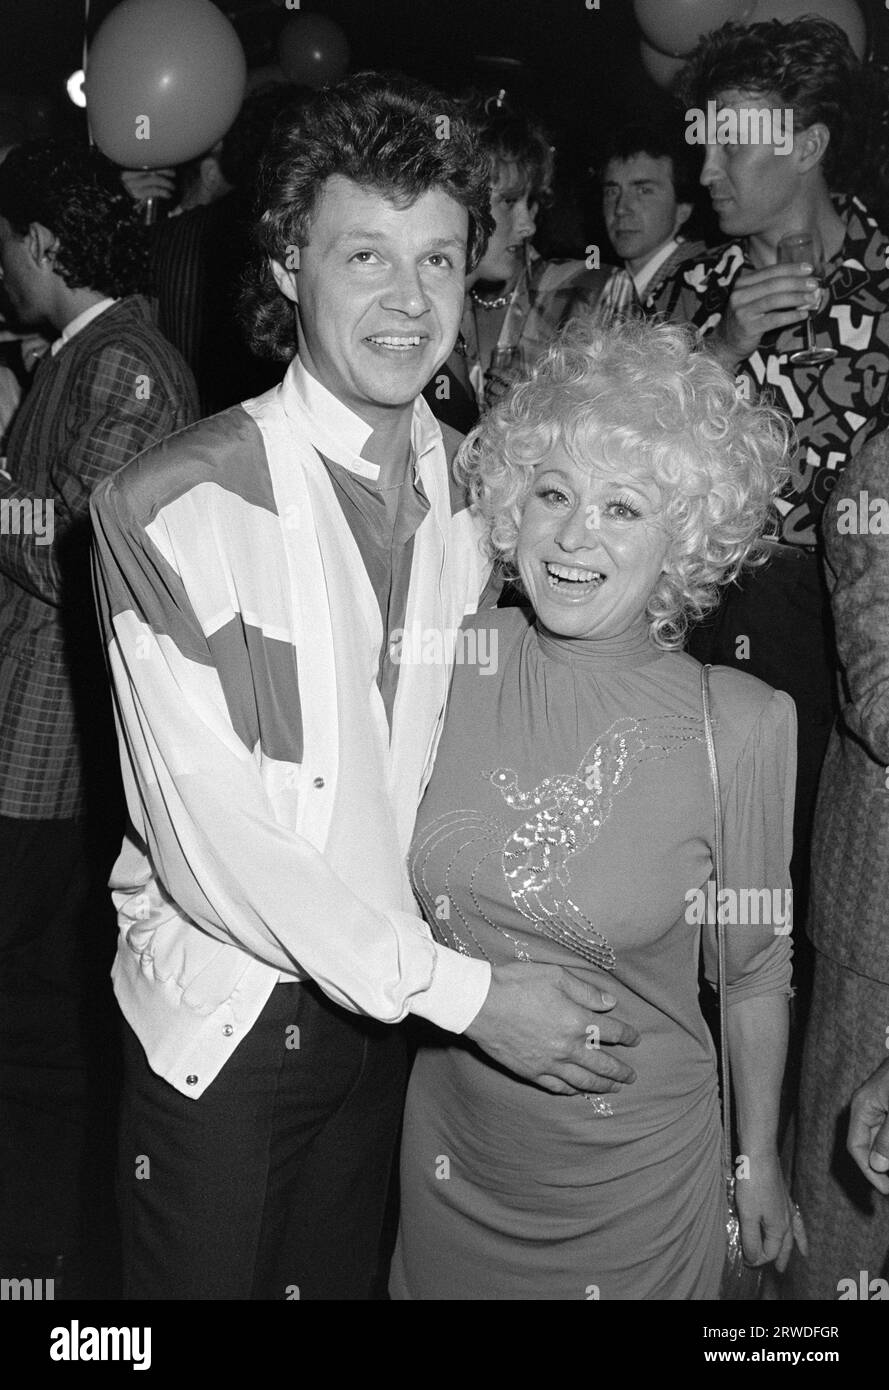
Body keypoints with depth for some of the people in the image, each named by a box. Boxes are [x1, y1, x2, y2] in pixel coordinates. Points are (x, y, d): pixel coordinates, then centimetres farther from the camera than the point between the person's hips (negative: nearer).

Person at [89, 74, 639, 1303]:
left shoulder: (472, 496, -2)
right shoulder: (176, 508, -20)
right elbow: (211, 838, -23)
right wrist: (463, 992, -21)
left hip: (394, 1010, 5)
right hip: (224, 1014, -4)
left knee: (348, 1276, 21)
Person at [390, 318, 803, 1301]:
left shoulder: (741, 724, -16)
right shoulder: (447, 662, -11)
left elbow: (752, 971, -4)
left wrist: (759, 1165, 5)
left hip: (635, 1174, -2)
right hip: (450, 1147, 3)